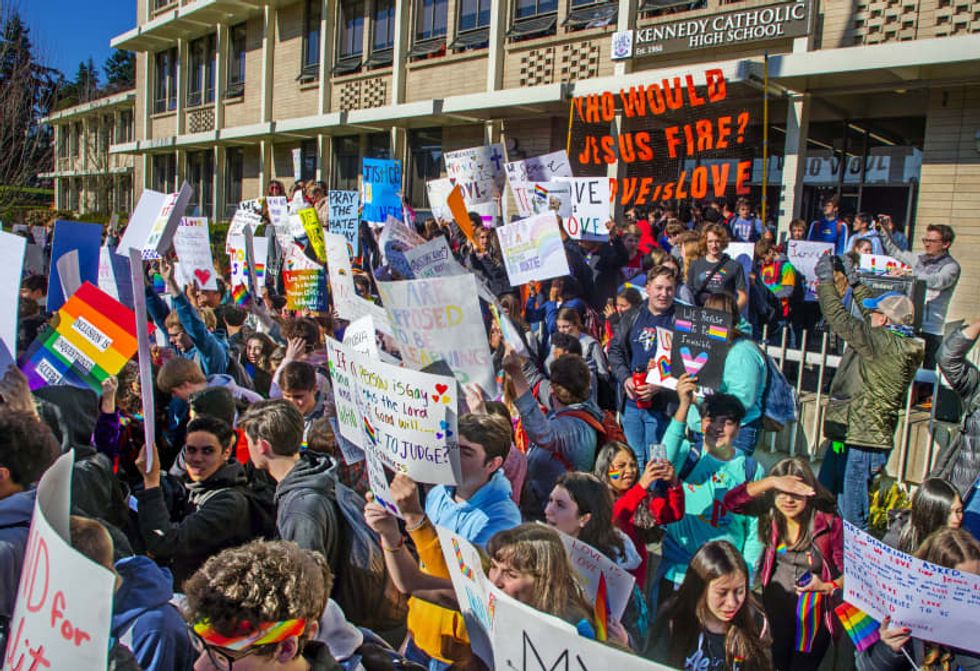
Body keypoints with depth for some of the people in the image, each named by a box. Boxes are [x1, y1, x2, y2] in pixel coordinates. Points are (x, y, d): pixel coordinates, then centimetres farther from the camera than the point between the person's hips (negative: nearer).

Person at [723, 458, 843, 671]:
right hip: (775, 603, 3)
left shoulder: (829, 523, -17)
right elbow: (731, 501, -22)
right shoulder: (771, 511, -10)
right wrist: (771, 481, -30)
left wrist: (827, 587, -28)